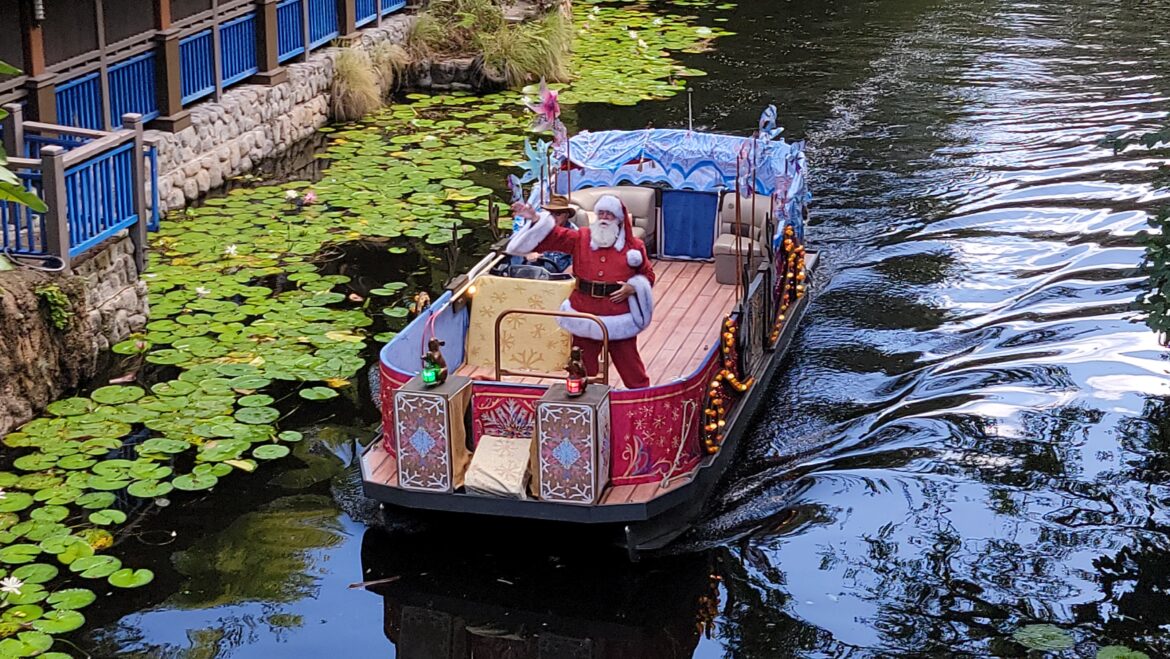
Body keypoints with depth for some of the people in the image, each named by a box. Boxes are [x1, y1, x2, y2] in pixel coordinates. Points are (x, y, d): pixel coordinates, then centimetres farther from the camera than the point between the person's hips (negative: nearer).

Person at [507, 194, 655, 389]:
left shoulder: (633, 245, 0)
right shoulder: (581, 238, 5)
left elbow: (648, 275, 6)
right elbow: (553, 236, -1)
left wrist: (632, 288, -11)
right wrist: (535, 219, -14)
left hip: (619, 318, -2)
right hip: (585, 315, 2)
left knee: (629, 365, 6)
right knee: (582, 366, 13)